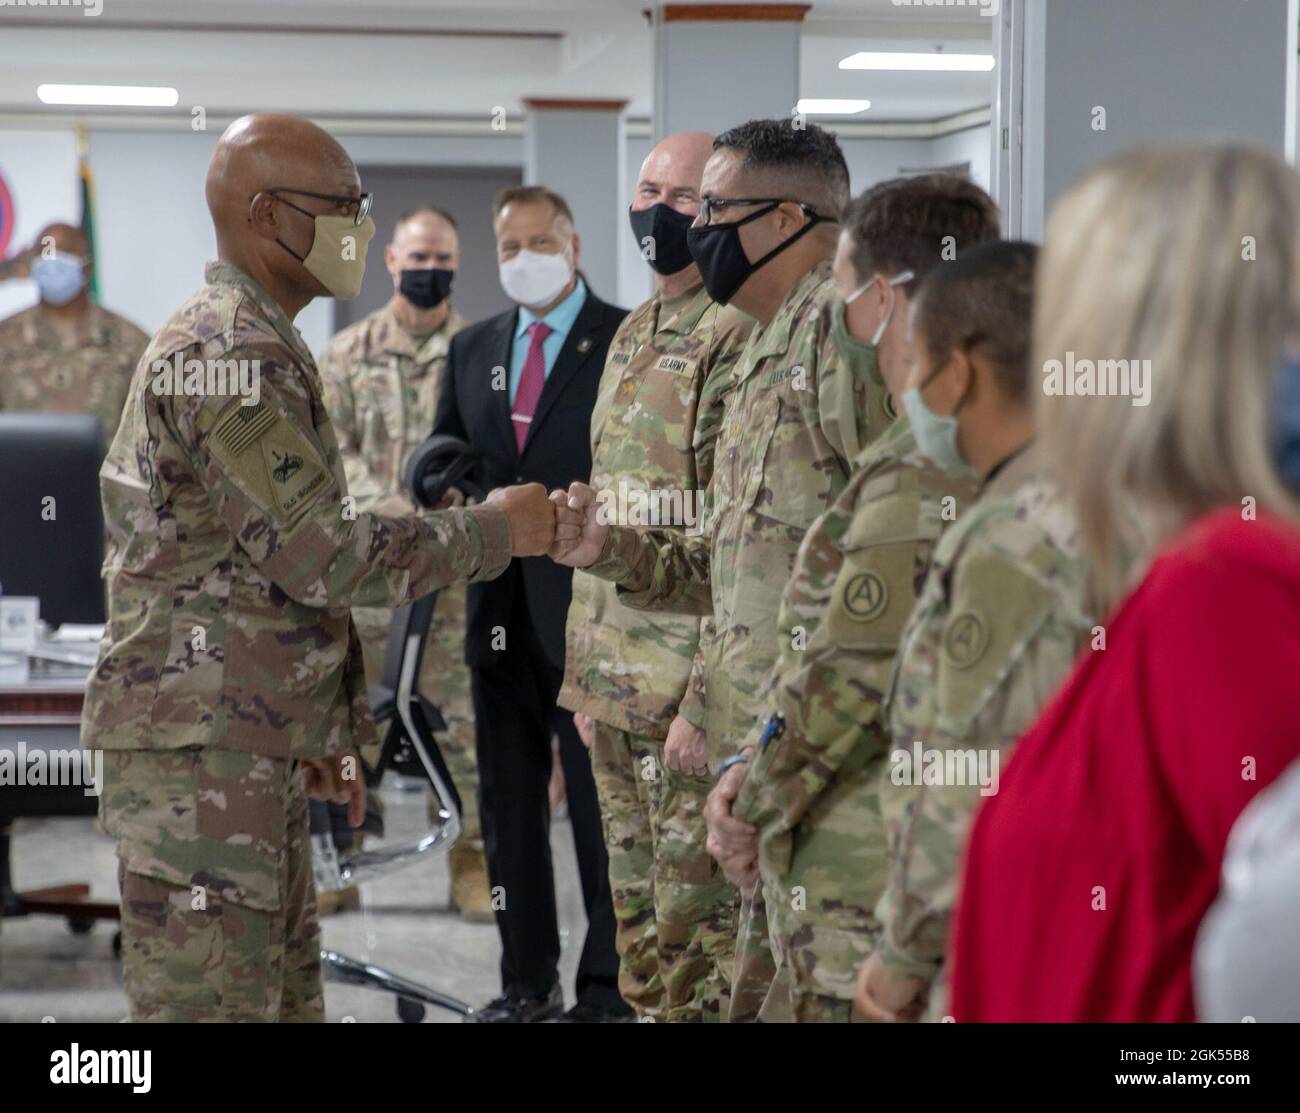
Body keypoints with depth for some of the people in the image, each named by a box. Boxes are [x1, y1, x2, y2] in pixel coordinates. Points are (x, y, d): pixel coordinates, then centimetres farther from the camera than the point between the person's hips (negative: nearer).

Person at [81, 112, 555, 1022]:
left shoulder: (251, 342, 19)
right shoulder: (234, 354, -15)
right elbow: (328, 558, -20)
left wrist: (313, 736, 23)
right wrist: (494, 531, -7)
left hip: (252, 751, 10)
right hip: (201, 753, -10)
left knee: (286, 997, 13)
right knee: (215, 1006, -8)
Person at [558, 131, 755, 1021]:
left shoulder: (740, 339, -13)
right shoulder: (633, 337, 16)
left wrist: (704, 703, -22)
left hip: (689, 690, -9)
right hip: (619, 683, 9)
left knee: (696, 938, -4)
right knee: (640, 938, 15)